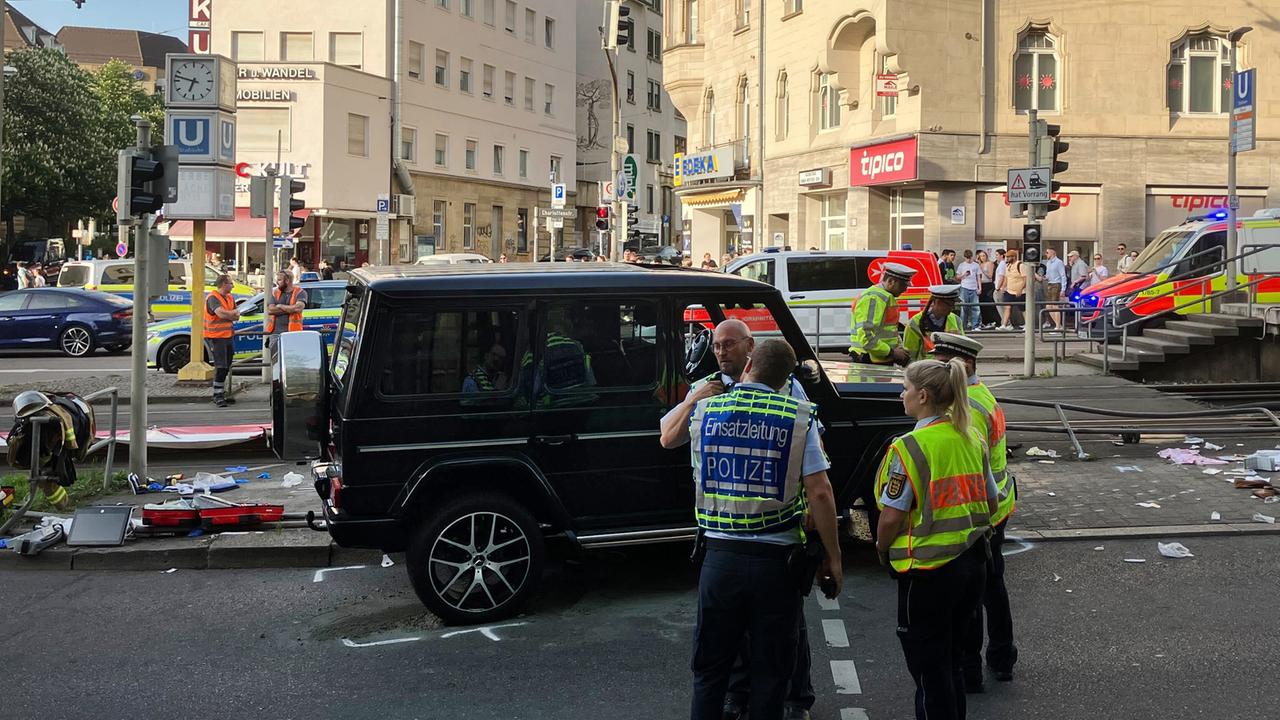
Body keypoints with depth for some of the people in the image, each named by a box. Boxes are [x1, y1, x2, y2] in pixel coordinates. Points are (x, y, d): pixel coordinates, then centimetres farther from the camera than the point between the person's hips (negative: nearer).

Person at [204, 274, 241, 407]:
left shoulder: (230, 298, 12)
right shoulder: (213, 298, -14)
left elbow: (237, 316, 8)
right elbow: (221, 313, -28)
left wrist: (227, 314, -13)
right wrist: (233, 312, -10)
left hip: (227, 336, 8)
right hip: (215, 337, -8)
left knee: (226, 367, 12)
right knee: (221, 367, -11)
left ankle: (221, 394, 20)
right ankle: (218, 396, -7)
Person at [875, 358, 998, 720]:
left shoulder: (909, 447, -18)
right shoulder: (972, 439, 5)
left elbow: (892, 516, -17)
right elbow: (991, 504, 13)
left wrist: (881, 547, 0)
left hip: (928, 569, -7)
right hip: (972, 562, 8)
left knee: (928, 666, 7)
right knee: (950, 659, 22)